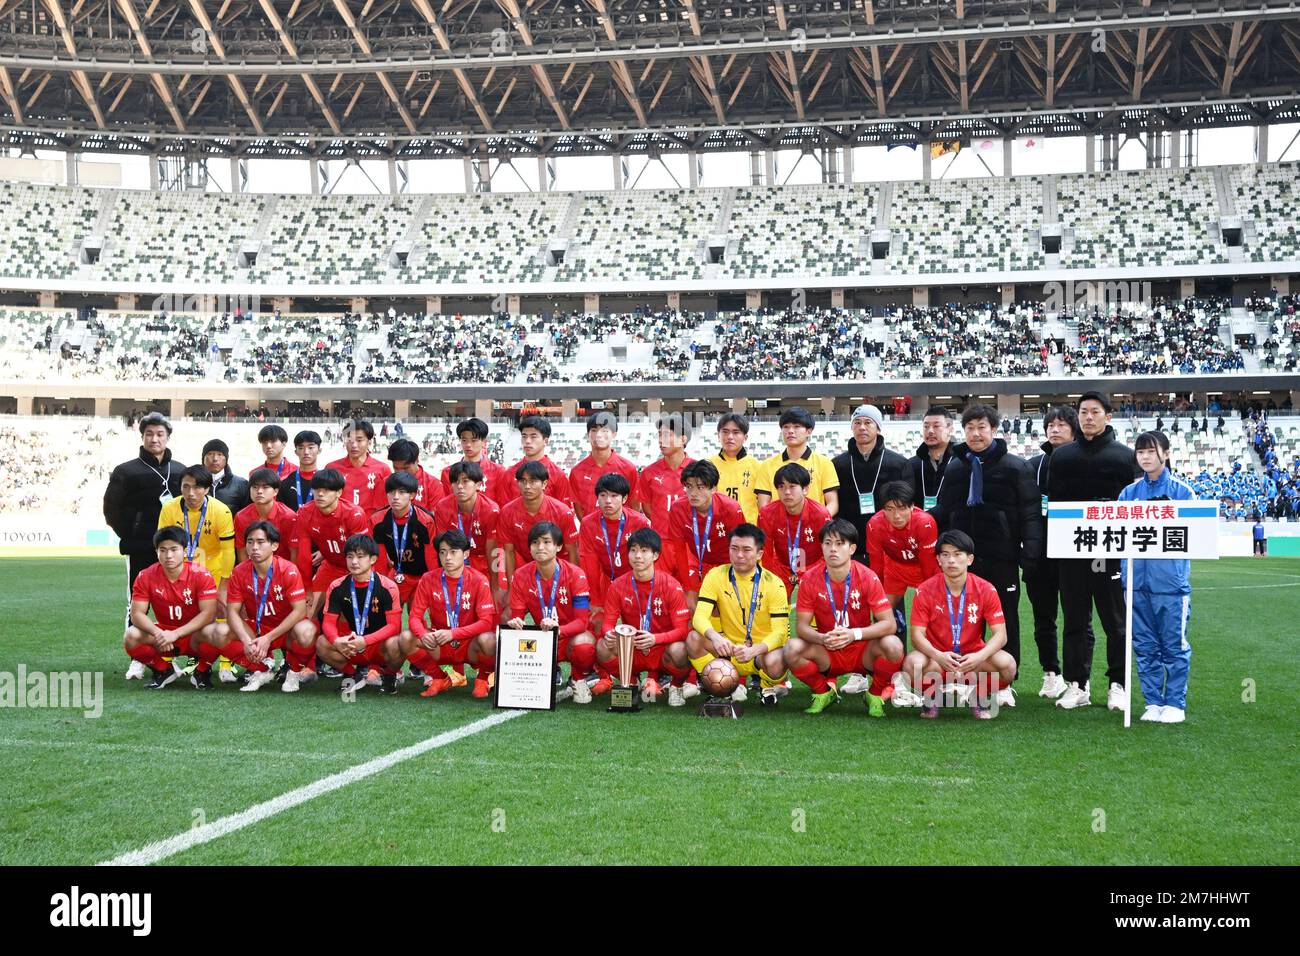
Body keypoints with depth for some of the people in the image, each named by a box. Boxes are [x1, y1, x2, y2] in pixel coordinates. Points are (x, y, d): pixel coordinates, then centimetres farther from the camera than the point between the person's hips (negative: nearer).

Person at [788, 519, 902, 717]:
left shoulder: (868, 577, -12)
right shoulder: (809, 579, -9)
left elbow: (888, 624, -16)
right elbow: (801, 625, -8)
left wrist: (854, 634, -31)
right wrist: (822, 638, -30)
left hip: (863, 652, -1)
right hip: (826, 652, 1)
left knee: (893, 646, -31)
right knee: (793, 650, -28)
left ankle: (876, 694, 0)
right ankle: (824, 692, 3)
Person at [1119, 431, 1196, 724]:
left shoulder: (1182, 490, -1)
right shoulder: (1129, 493, 10)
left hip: (1171, 581, -4)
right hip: (1138, 581, 4)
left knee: (1174, 645, 2)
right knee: (1145, 646, 9)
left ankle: (1175, 703, 11)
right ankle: (1153, 702, 19)